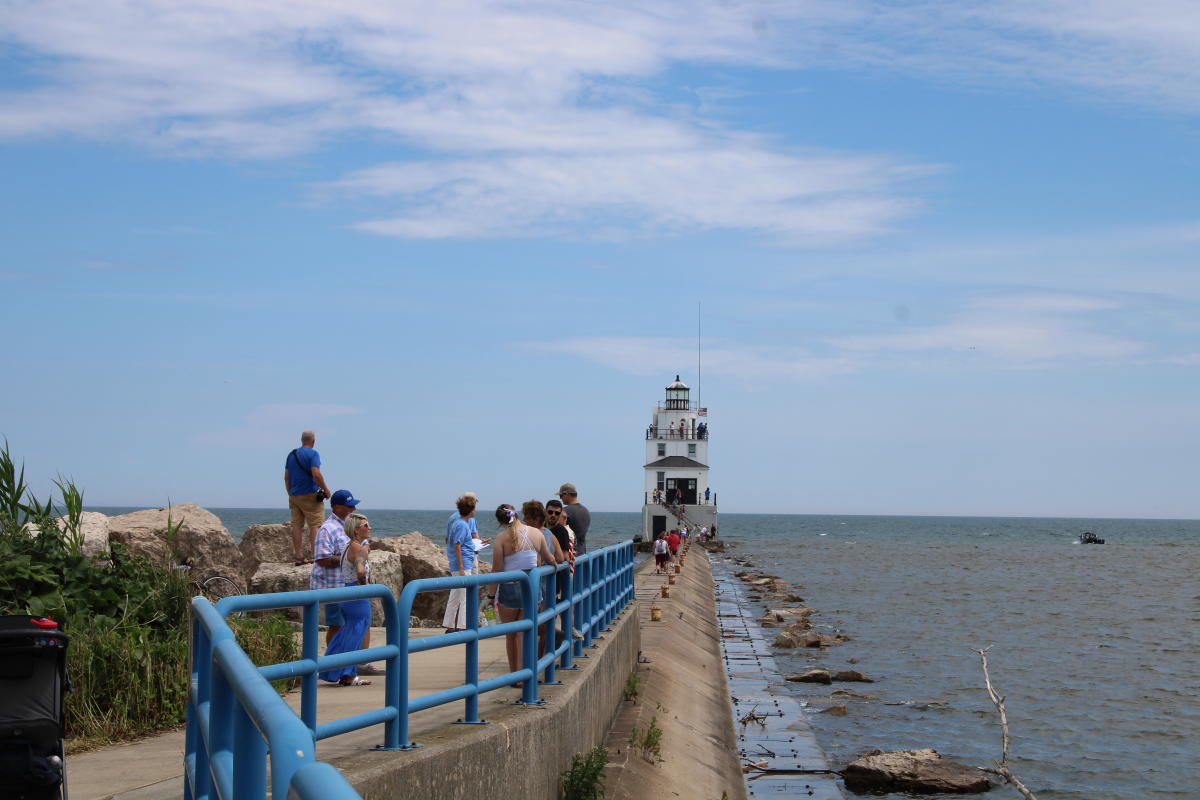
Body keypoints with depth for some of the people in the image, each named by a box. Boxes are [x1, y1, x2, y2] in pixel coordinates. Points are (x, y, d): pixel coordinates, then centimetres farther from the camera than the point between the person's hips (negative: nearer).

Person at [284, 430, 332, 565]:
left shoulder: (291, 454, 13)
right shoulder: (313, 454, -9)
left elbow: (286, 477, 15)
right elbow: (316, 474, -20)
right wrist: (325, 489, -8)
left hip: (294, 495, 7)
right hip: (310, 494, -7)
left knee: (297, 526, 5)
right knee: (315, 525, -4)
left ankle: (299, 556, 5)